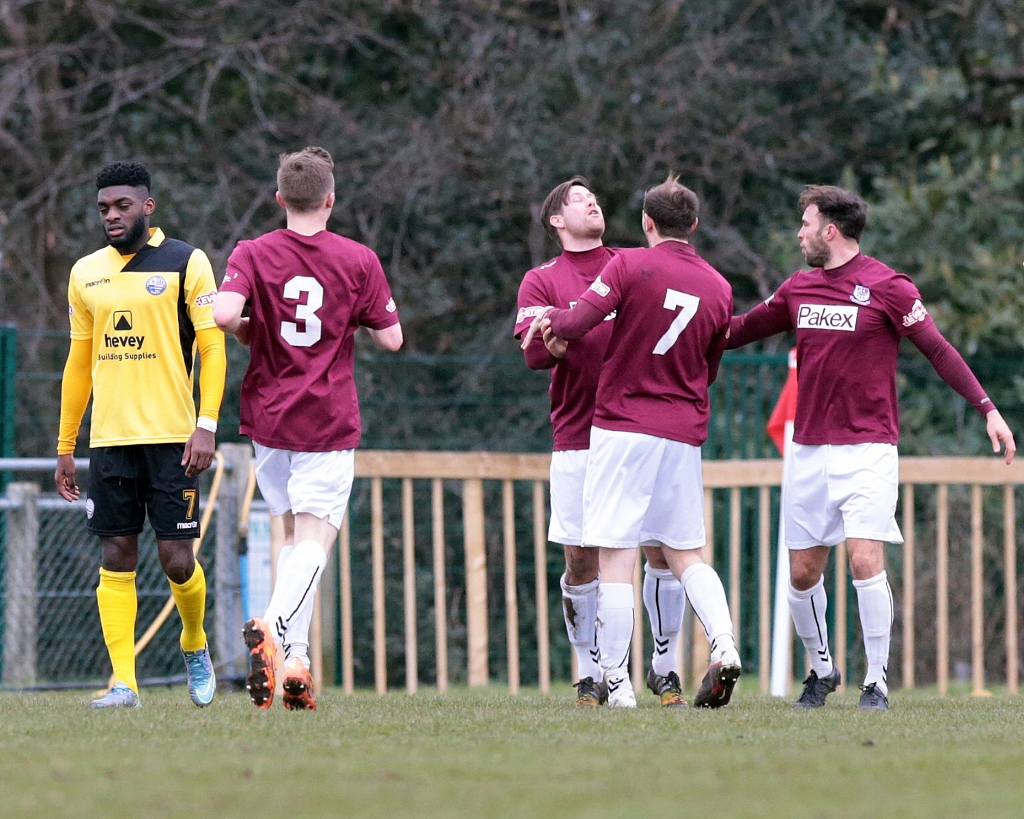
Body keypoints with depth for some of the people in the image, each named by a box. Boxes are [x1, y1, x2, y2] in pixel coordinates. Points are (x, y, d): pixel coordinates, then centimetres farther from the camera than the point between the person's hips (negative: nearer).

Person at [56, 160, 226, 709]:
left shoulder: (186, 263, -1)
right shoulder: (86, 273, 12)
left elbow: (212, 348, -3)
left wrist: (206, 426, -13)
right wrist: (65, 448, 16)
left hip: (172, 437, -4)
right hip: (109, 438, 4)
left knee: (176, 558, -5)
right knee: (116, 559, -1)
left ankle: (195, 647, 23)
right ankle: (123, 682, 0)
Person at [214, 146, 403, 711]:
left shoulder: (253, 255, -2)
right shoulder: (358, 261, -3)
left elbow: (224, 314, -19)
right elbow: (391, 337, -1)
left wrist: (249, 333, 3)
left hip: (268, 419, 3)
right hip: (329, 422, -3)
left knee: (295, 535, 16)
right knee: (315, 541, -6)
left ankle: (294, 658, 7)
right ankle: (274, 626, -33)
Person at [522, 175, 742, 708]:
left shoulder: (630, 265, -6)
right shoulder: (718, 288, 8)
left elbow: (576, 323, -14)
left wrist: (549, 320, 7)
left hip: (623, 429, -4)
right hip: (684, 434, 4)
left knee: (616, 559, -3)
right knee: (687, 556, 13)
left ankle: (616, 680, -6)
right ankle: (724, 645, -8)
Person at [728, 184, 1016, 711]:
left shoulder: (886, 287, -6)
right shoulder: (799, 289, 10)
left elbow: (939, 351, -6)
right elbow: (743, 328, 22)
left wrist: (987, 409, -13)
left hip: (868, 448, -5)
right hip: (809, 451, 5)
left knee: (866, 562, -15)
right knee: (802, 572, 5)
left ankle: (876, 682, -6)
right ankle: (821, 670, 25)